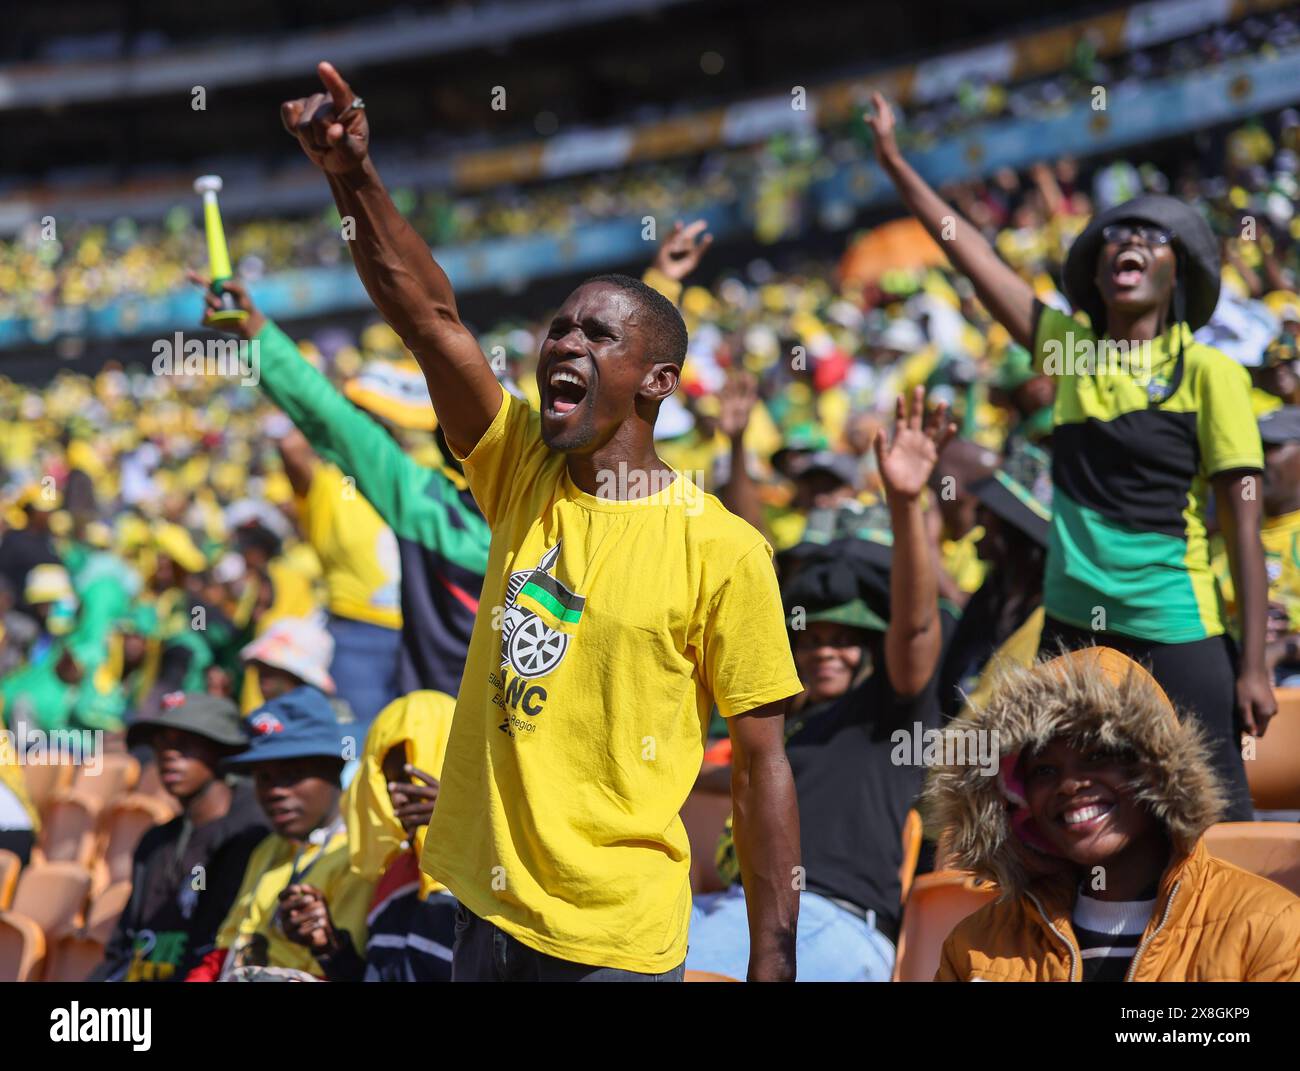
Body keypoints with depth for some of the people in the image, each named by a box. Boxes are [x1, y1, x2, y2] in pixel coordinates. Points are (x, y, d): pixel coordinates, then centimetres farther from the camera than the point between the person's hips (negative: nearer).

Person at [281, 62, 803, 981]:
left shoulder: (722, 549, -8)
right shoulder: (520, 474, 4)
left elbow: (762, 766, -6)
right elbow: (428, 314, -8)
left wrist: (773, 963, -9)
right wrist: (354, 175, -22)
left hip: (616, 938, -5)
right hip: (487, 908, 5)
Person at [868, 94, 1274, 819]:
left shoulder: (1209, 375, -6)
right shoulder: (1066, 347, 7)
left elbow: (1245, 527, -8)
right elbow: (977, 258, 11)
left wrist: (1253, 666, -12)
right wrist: (895, 161, 10)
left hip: (1179, 632, -5)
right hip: (1074, 624, 5)